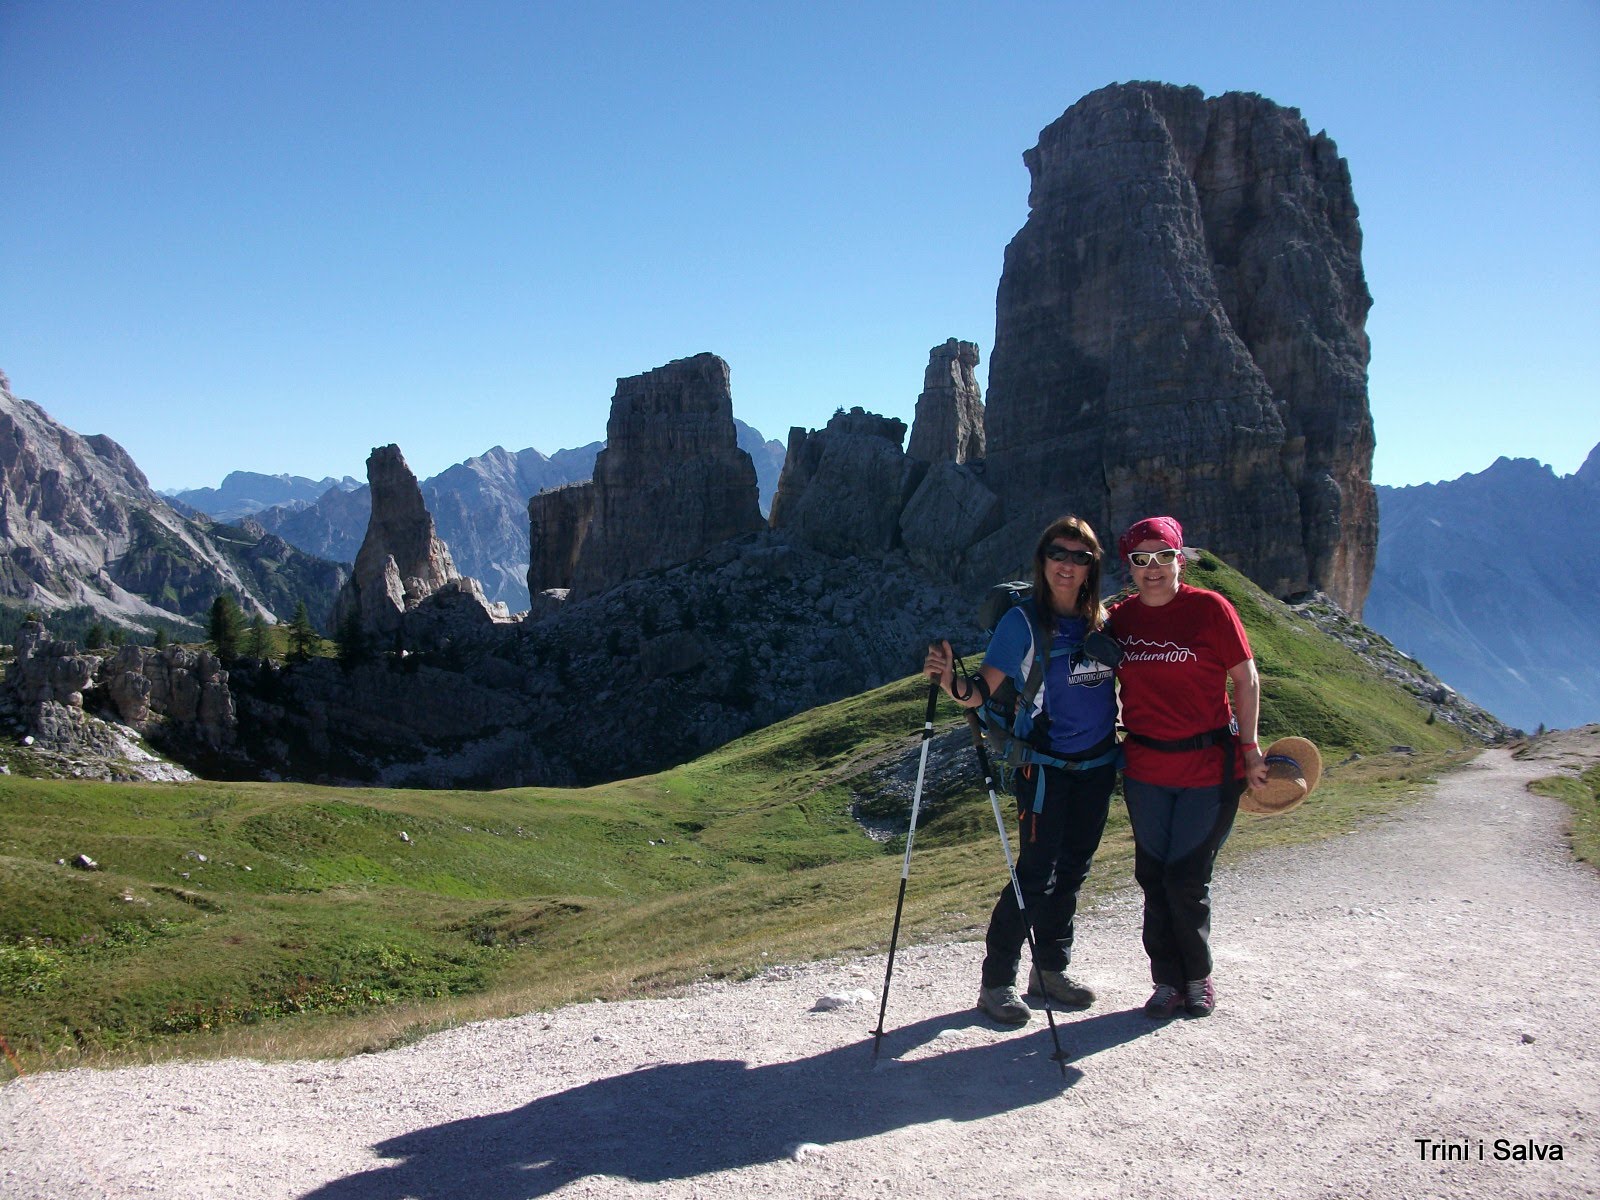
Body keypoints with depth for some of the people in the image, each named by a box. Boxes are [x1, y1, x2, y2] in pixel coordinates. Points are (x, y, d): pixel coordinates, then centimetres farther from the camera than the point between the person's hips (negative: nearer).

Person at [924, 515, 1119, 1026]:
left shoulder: (1102, 620, 3)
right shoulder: (1022, 621, -11)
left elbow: (1121, 681, 16)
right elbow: (982, 690, -19)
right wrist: (951, 682, -38)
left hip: (1099, 766, 5)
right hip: (1045, 766, -5)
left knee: (1071, 870, 13)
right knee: (1035, 873, -6)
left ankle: (1051, 969, 27)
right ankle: (996, 979, 6)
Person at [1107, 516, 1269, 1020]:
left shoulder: (1209, 608, -8)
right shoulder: (1118, 617, 2)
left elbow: (1246, 680, -2)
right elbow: (1109, 683, 13)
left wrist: (1249, 749, -4)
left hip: (1210, 768, -4)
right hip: (1145, 770, 4)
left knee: (1186, 879, -2)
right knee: (1153, 878, 8)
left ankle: (1198, 977, 21)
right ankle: (1167, 981, 23)